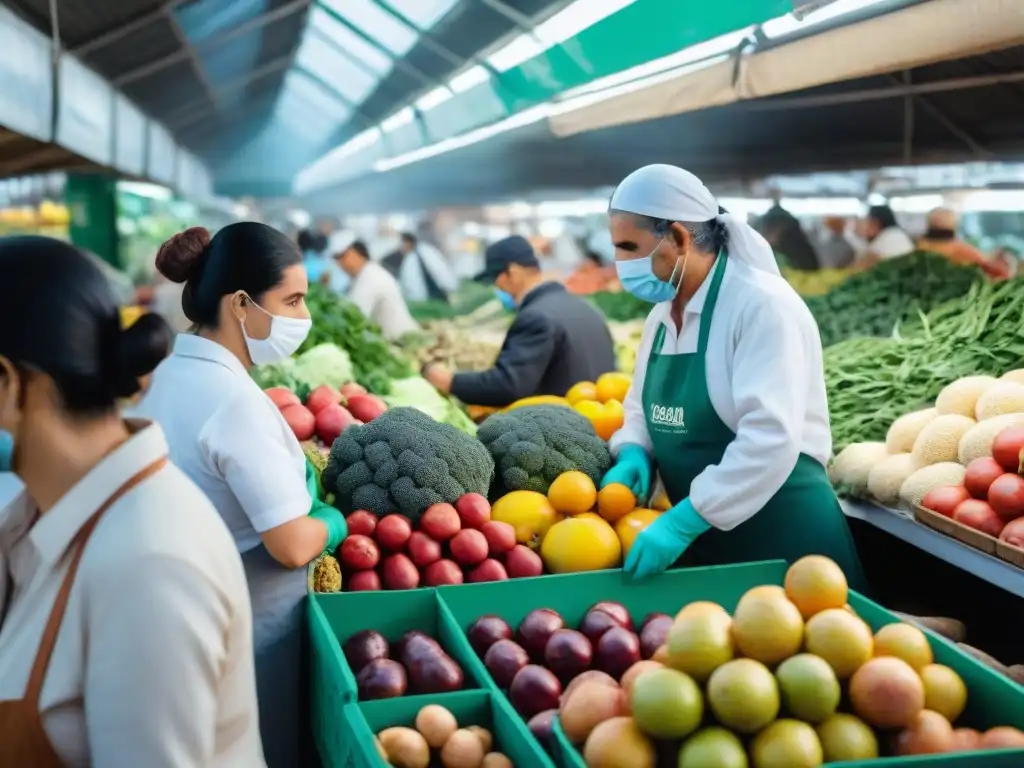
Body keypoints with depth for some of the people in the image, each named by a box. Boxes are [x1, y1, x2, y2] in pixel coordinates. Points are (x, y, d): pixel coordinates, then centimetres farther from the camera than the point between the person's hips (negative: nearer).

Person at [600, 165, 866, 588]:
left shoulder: (762, 305, -18)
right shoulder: (661, 315, 7)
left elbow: (770, 439, -27)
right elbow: (642, 408, 18)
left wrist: (683, 521, -29)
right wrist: (633, 454, -3)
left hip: (781, 534, -7)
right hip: (702, 536, 7)